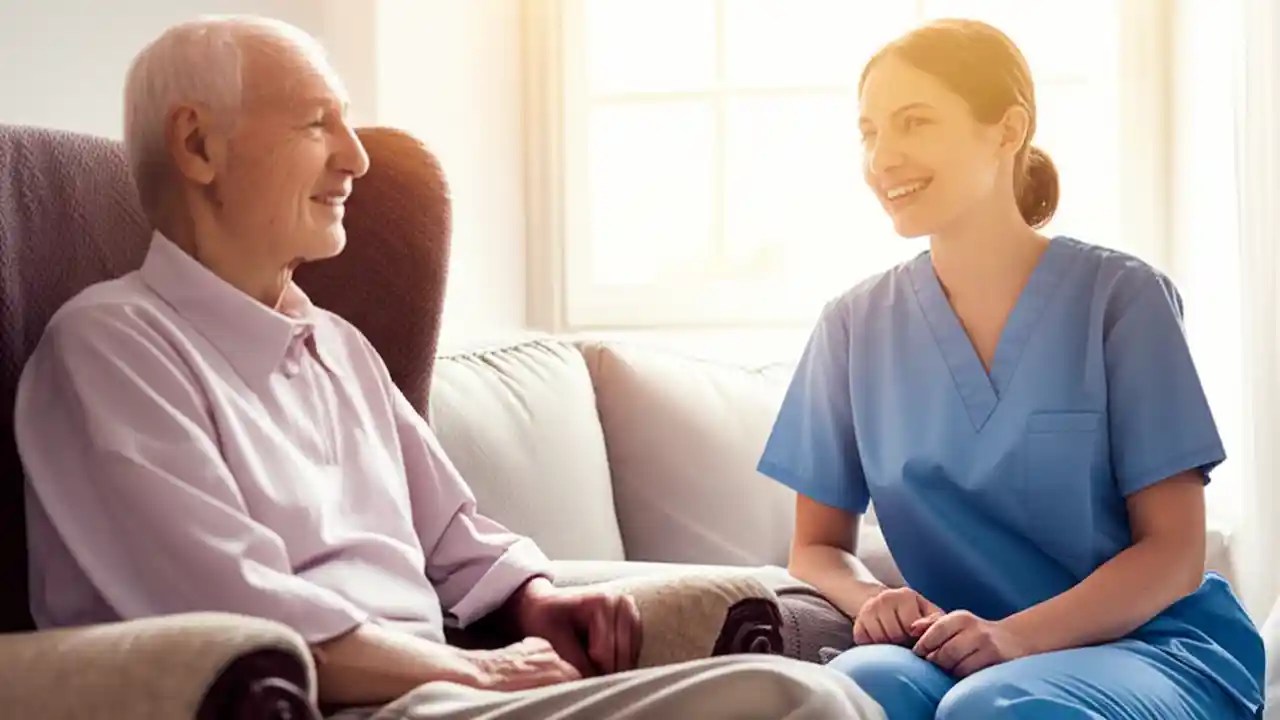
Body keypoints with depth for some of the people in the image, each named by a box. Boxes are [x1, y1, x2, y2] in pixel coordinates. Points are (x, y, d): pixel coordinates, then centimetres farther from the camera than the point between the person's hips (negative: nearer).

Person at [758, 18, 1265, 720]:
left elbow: (1173, 551, -6)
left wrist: (1018, 635, -22)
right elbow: (817, 546, 9)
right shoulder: (856, 325, 5)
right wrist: (870, 599, -15)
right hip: (956, 649, 2)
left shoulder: (1120, 296, -4)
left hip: (1151, 641, -2)